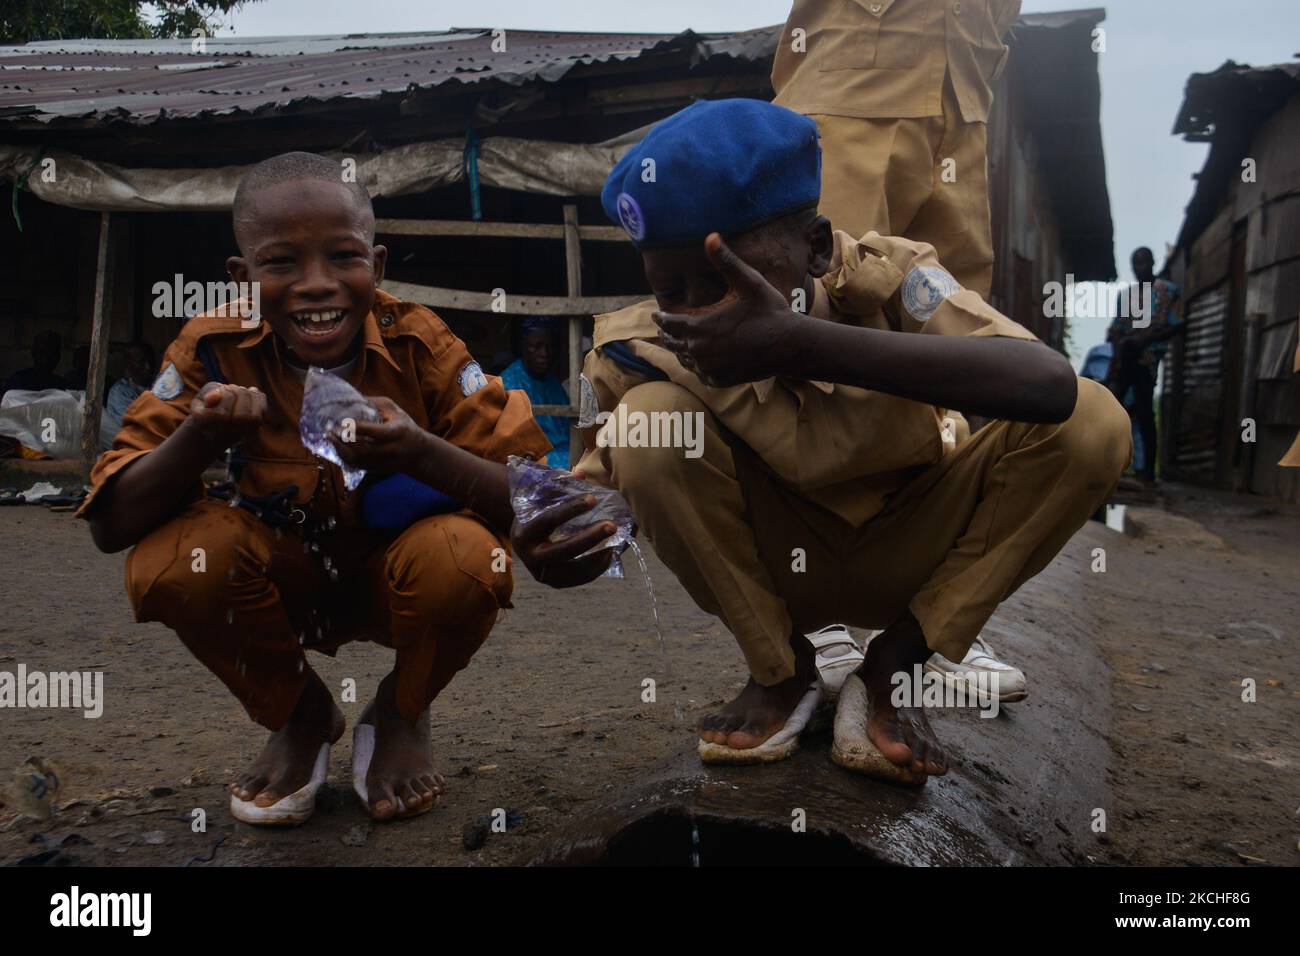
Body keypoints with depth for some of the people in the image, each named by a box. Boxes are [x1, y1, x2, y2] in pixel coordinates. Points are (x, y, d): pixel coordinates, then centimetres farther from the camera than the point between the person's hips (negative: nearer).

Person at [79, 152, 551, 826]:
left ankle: (401, 714, 3)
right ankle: (299, 716, 4)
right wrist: (197, 438, -38)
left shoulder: (420, 344, -20)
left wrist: (419, 451, -45)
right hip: (282, 581, 1)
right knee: (169, 562, -28)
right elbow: (110, 527, -18)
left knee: (465, 556, -34)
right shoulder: (214, 348, -17)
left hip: (396, 577, -1)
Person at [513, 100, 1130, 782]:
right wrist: (569, 537, -36)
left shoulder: (886, 279, -27)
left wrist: (801, 343, -51)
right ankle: (779, 670, -5)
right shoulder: (638, 351, -22)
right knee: (650, 416, -28)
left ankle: (891, 667, -9)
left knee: (1092, 423, -24)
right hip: (764, 567, 1)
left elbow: (1050, 386, -44)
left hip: (904, 558, 0)